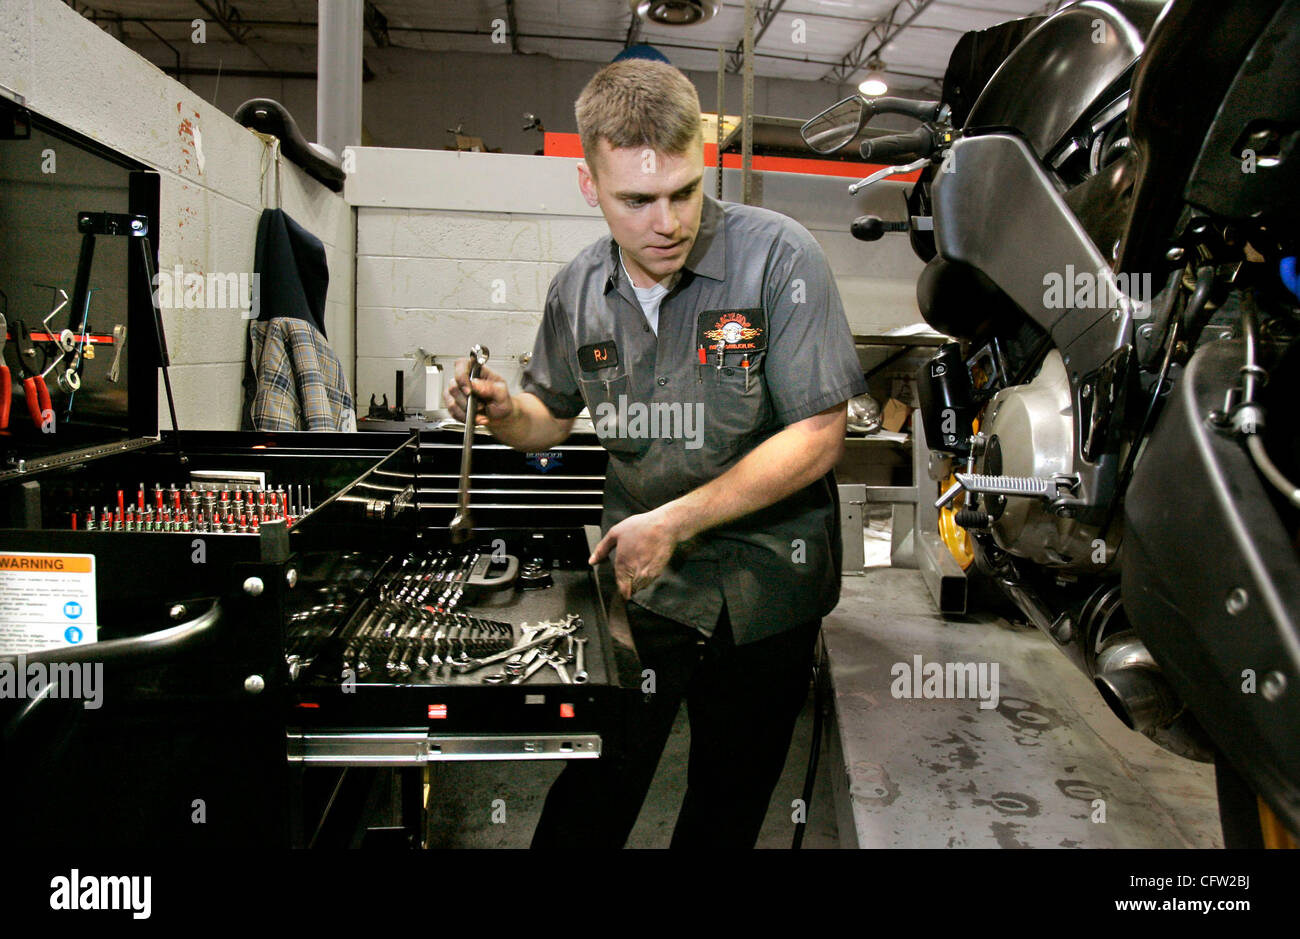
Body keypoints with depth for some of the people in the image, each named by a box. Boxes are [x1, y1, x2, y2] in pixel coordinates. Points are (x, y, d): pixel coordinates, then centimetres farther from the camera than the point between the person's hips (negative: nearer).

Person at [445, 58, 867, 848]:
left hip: (762, 586, -2)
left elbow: (818, 436, -17)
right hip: (637, 582, 3)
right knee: (591, 798, 11)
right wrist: (505, 412, -11)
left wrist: (676, 521, -21)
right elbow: (552, 419, 13)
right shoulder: (579, 291, -1)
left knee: (728, 810, 17)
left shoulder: (779, 256, -16)